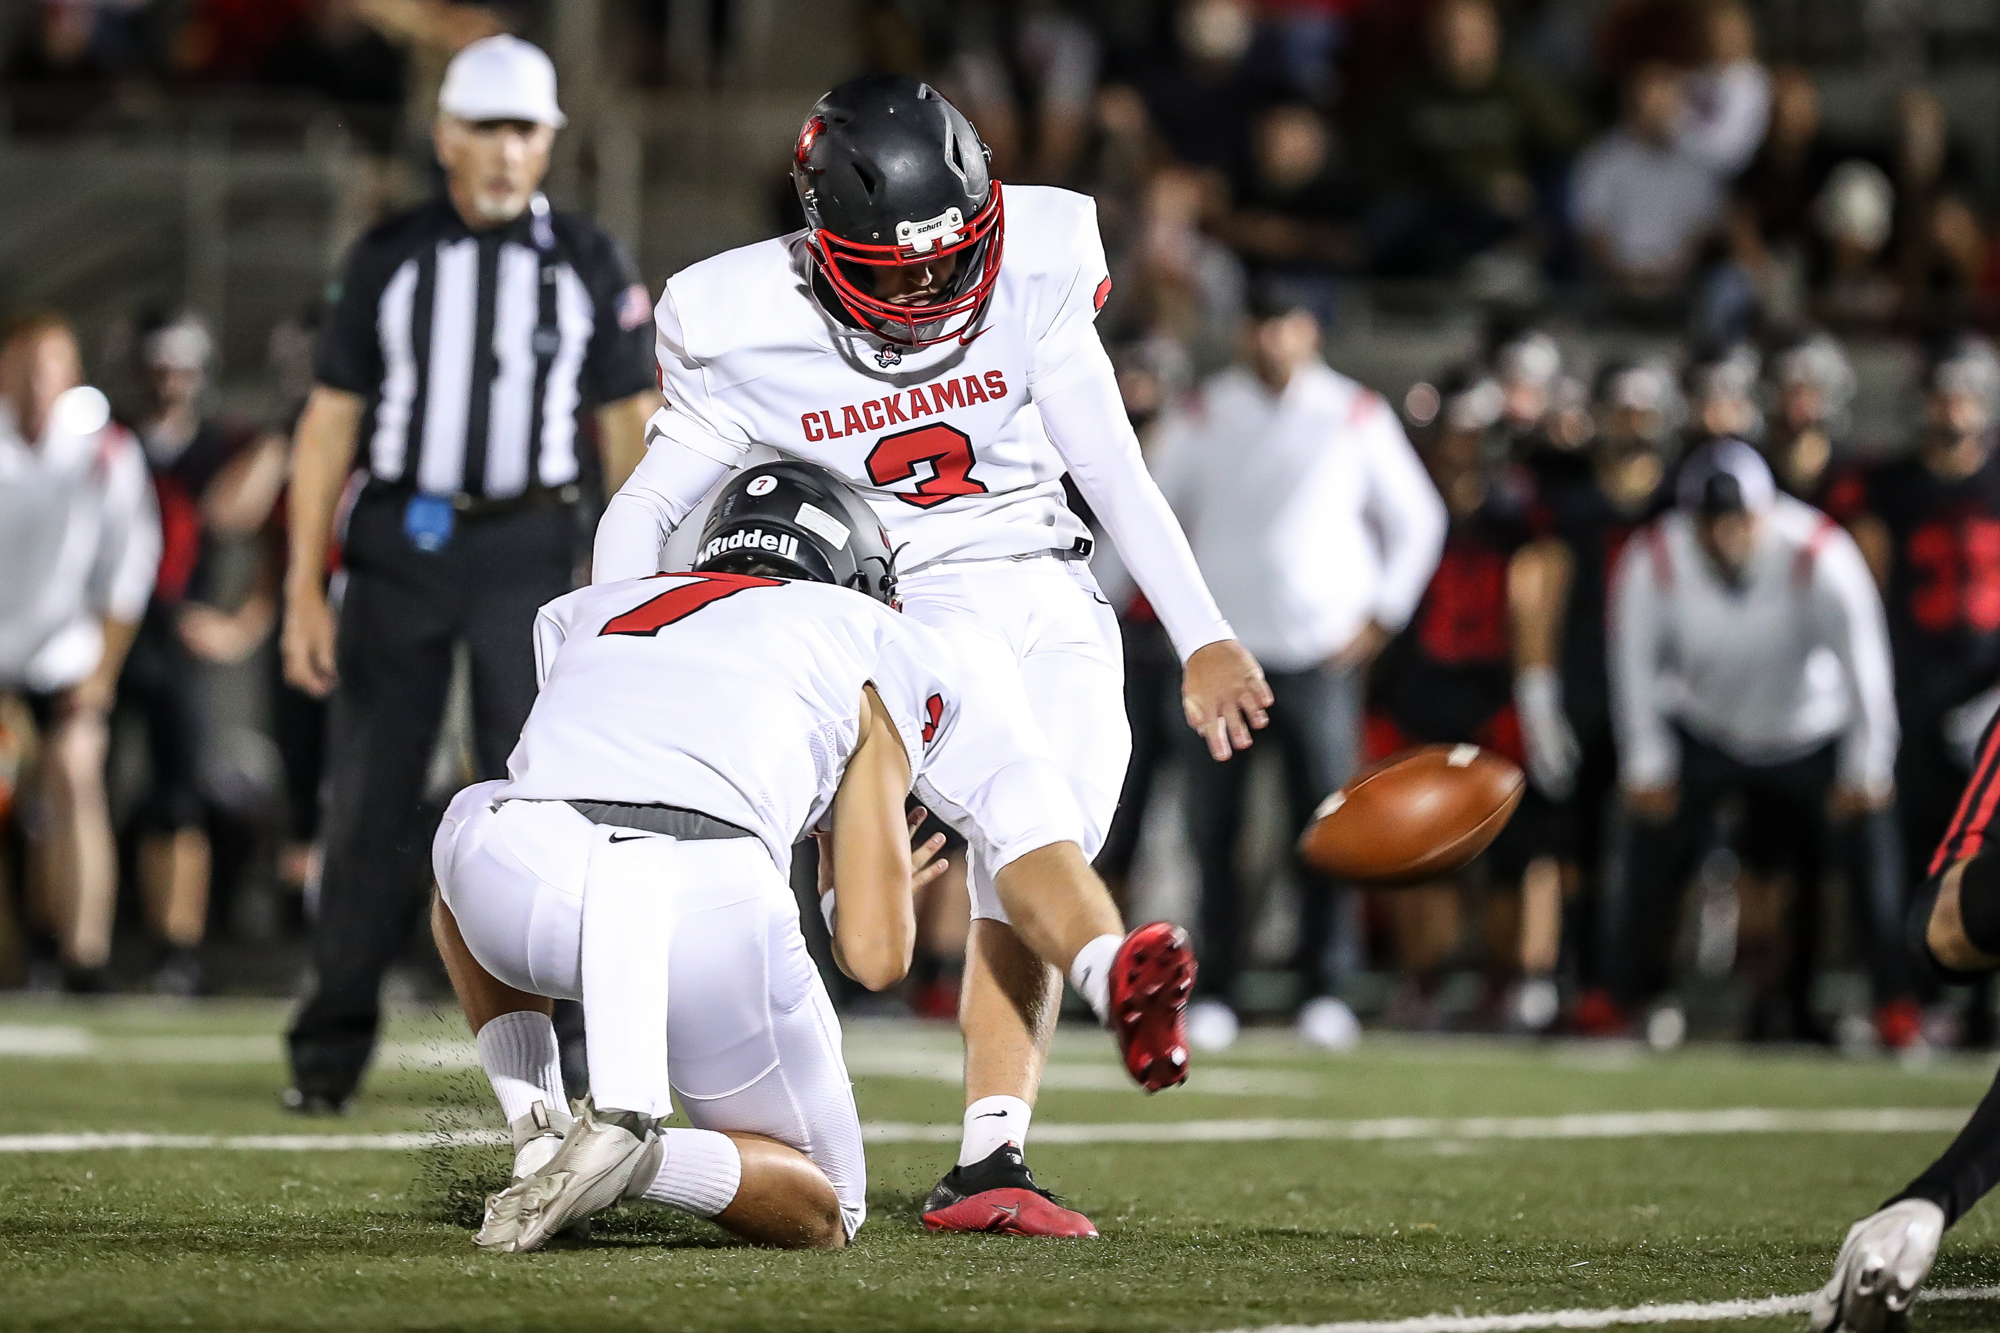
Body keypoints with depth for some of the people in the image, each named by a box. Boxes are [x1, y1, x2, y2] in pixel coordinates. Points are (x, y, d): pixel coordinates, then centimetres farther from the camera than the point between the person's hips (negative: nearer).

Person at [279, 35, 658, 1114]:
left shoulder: (588, 267, 4)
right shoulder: (389, 258, 5)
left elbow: (628, 432, 5)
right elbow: (329, 426, 5)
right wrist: (305, 591, -2)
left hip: (525, 549, -1)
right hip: (398, 542, 1)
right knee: (370, 800, 2)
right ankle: (330, 1052, 10)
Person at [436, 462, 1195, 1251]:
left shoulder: (586, 611, 35)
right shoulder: (871, 655, 26)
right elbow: (873, 954, 19)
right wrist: (848, 885, 43)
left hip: (523, 890, 2)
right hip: (713, 910, -2)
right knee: (818, 1214, 22)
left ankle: (539, 1142, 22)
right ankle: (637, 1148, -10)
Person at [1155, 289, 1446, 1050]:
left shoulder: (1357, 418, 3)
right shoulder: (1210, 413, 6)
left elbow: (1418, 521, 11)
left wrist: (1380, 617, 4)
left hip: (1323, 652, -1)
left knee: (1323, 823, -5)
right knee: (1212, 825, -4)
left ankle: (1318, 986, 6)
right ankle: (1216, 987, 4)